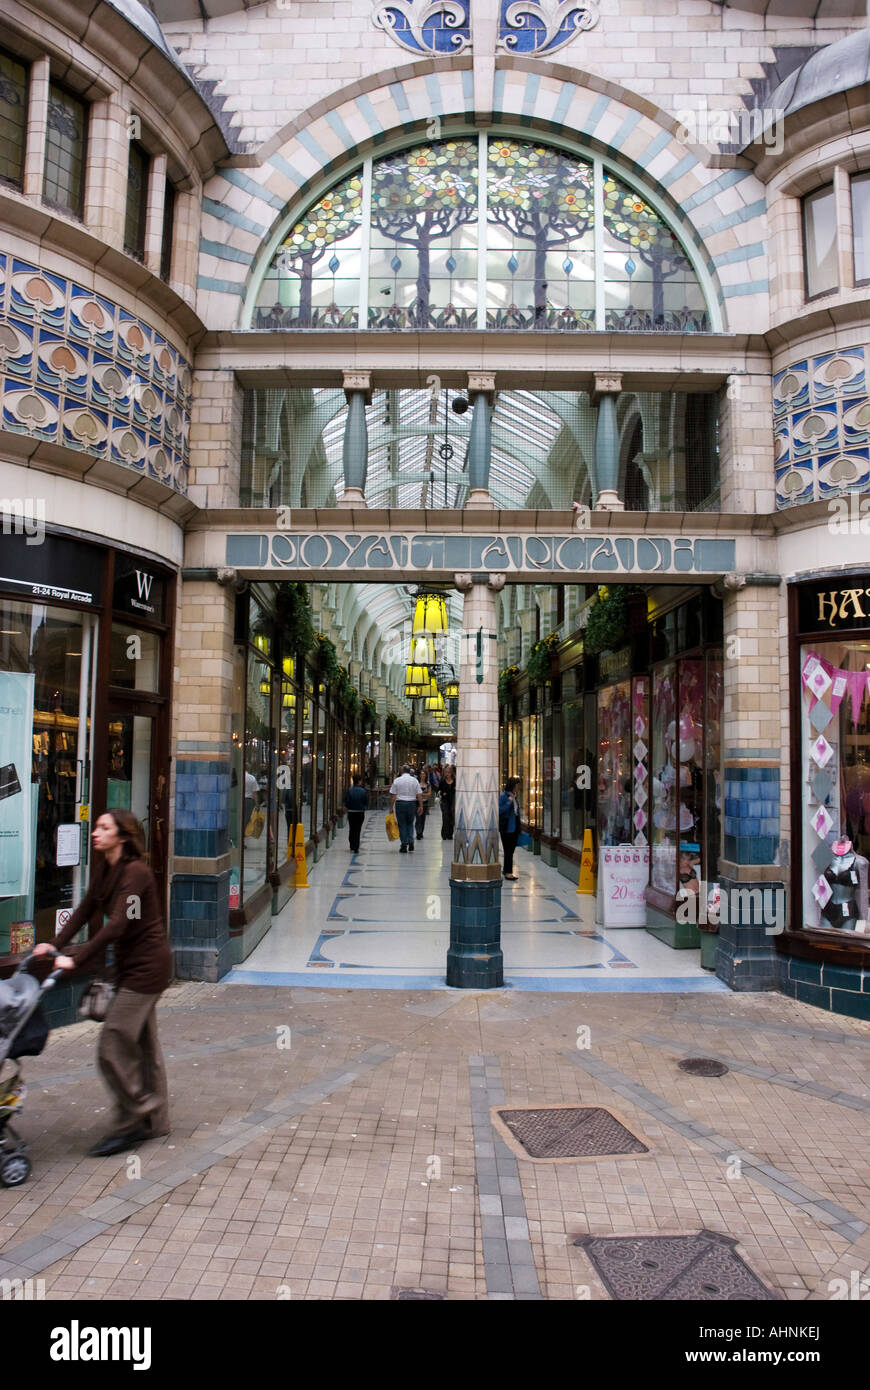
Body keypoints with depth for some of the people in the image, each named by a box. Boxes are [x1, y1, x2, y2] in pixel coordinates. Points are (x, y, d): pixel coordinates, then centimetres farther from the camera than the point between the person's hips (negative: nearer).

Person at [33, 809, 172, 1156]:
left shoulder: (135, 872, -20)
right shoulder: (104, 872, 8)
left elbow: (117, 925, -27)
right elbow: (84, 910, 10)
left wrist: (77, 959, -28)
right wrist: (56, 944, -2)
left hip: (147, 966, -9)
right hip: (130, 965, 9)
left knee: (113, 1044, -7)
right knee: (143, 1044, 15)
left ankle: (132, 1121, 8)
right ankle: (155, 1121, 27)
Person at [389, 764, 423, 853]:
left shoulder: (397, 780, -3)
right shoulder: (414, 780, 1)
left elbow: (393, 795, -3)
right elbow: (419, 795, 0)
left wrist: (391, 807, 2)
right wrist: (421, 806, 6)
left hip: (400, 803, -2)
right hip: (411, 803, 2)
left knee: (402, 825, 5)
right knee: (410, 824, 15)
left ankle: (404, 846, 5)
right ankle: (411, 843, 3)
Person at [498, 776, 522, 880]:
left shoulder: (515, 796, 11)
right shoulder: (503, 796, -12)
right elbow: (500, 810, -17)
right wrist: (509, 802, -23)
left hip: (514, 827, 7)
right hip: (506, 828, -7)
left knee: (511, 849, 12)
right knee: (508, 850, -4)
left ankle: (507, 871, 22)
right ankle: (508, 872, 1)